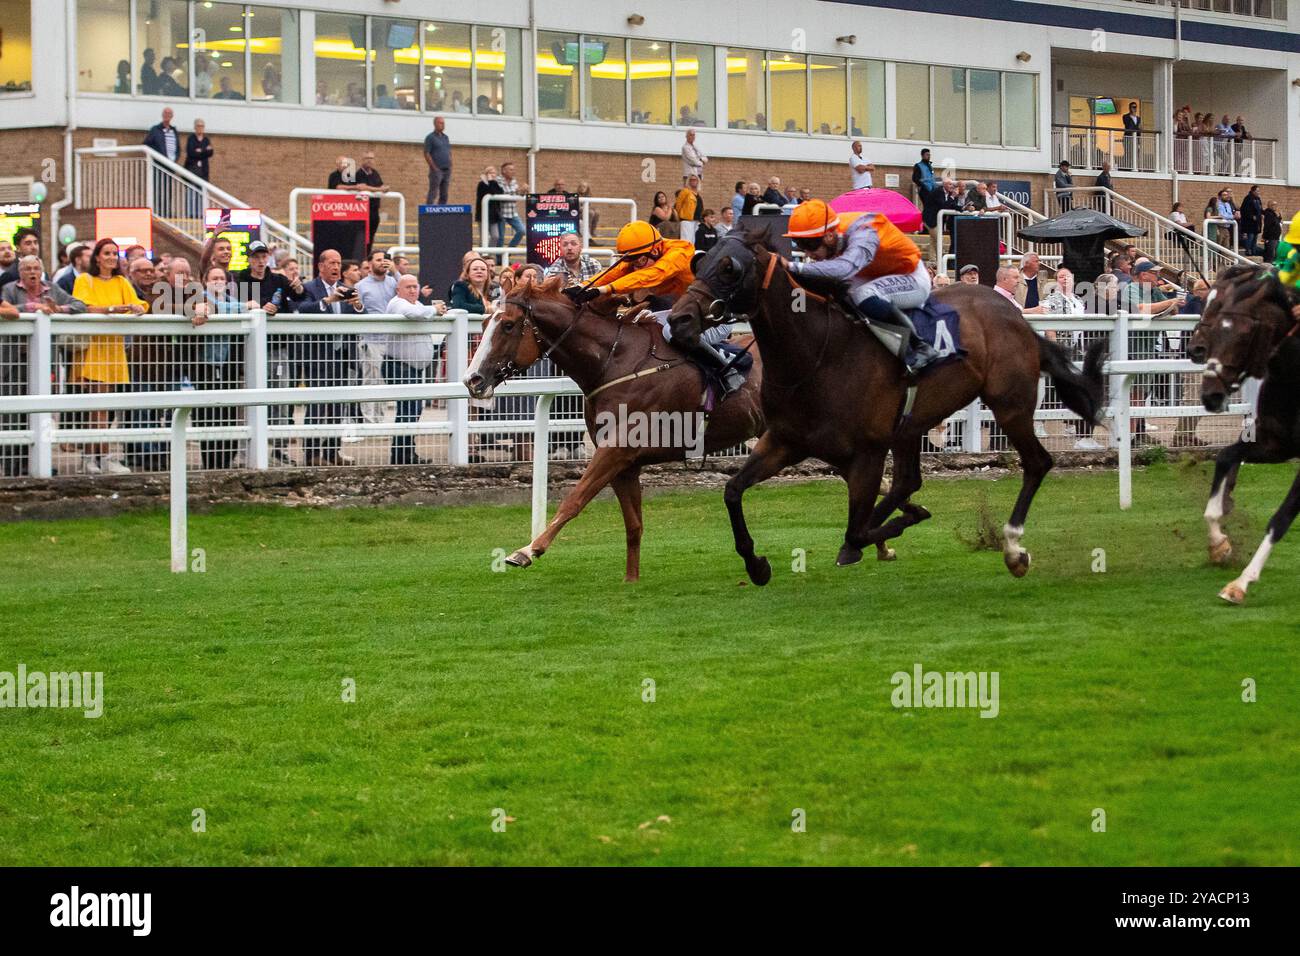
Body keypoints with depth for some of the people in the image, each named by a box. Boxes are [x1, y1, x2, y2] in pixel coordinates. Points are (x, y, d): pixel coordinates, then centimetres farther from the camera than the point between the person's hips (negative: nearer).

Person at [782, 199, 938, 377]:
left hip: (913, 279, -9)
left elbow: (845, 267, -54)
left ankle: (918, 349, -26)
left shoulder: (862, 235, -36)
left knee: (866, 296, -36)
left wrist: (795, 267, -58)